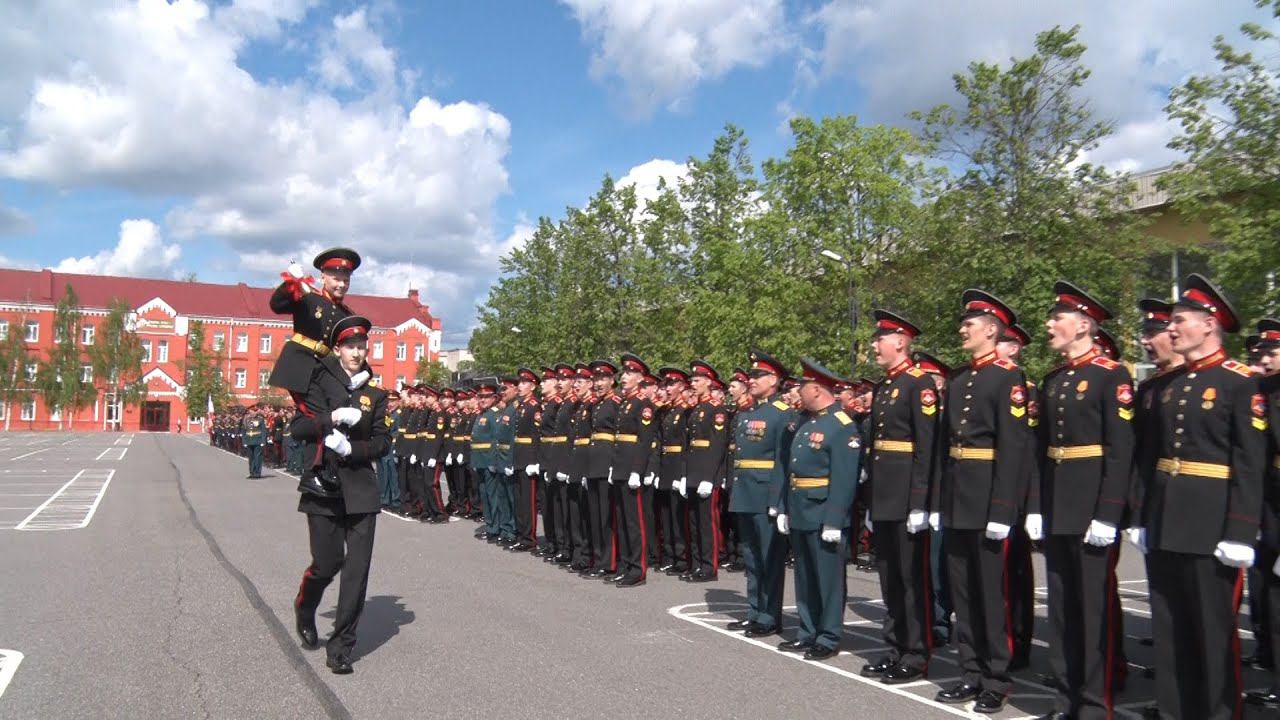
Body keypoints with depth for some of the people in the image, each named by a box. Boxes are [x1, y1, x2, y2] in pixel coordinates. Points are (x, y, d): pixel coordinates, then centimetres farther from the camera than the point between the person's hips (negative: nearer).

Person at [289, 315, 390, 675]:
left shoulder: (375, 393, 8)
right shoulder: (320, 383, 3)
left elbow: (383, 442, 5)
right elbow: (298, 427, -3)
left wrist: (351, 449, -12)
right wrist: (332, 418, -18)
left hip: (361, 489, 2)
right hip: (323, 487, -2)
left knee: (357, 568, -2)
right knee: (327, 563, 2)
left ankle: (341, 646, 9)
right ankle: (304, 611, 36)